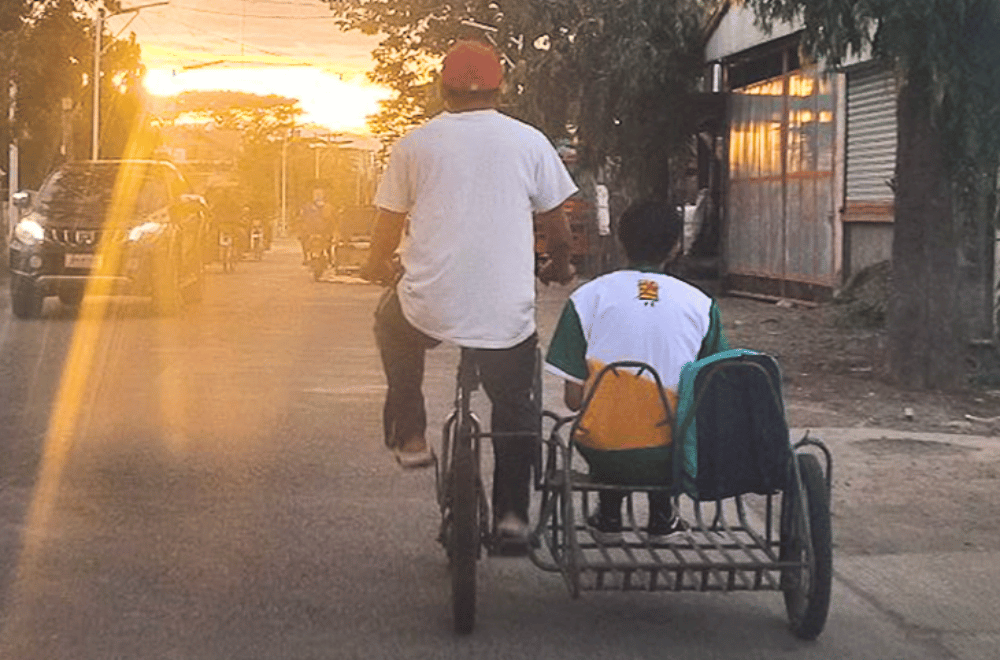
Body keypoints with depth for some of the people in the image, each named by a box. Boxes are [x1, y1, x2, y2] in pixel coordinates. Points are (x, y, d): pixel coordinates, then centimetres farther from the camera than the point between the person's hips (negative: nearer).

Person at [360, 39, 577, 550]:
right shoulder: (529, 142, 2)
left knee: (392, 325, 34)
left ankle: (409, 436, 28)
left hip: (429, 307, 0)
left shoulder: (414, 144, 2)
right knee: (515, 410, 20)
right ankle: (511, 515, 15)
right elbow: (555, 221, 8)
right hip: (508, 314, 0)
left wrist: (377, 267, 29)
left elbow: (389, 223, 9)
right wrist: (560, 267, 29)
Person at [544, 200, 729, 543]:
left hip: (606, 459, 0)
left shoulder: (588, 296, -4)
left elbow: (574, 398, -4)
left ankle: (608, 517, 32)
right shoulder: (700, 303, -1)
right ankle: (661, 517, 33)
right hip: (671, 462, 0)